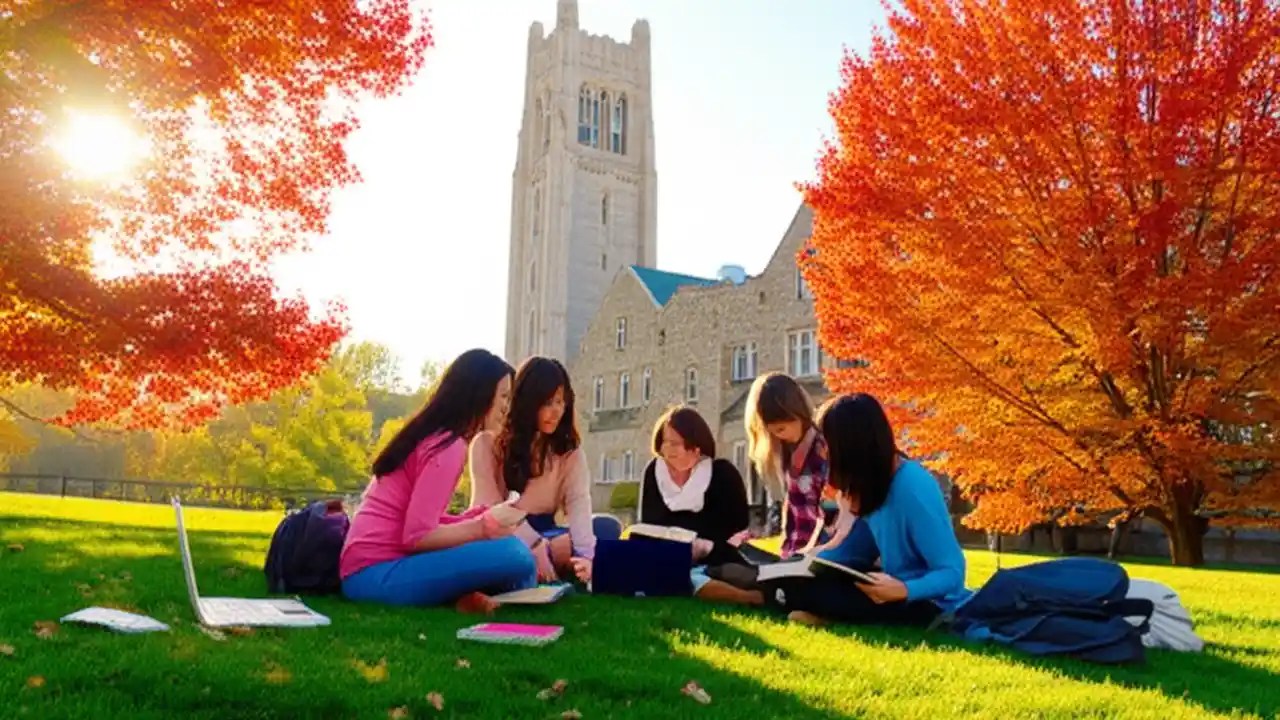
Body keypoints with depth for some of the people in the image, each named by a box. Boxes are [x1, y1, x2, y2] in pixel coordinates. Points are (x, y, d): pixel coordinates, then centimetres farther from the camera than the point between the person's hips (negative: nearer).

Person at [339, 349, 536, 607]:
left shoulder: (430, 436, 13)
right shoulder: (450, 447, -14)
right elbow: (417, 535, -20)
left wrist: (481, 518, 3)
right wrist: (480, 528, -10)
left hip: (367, 569, 10)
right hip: (377, 573, -10)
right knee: (514, 555, -22)